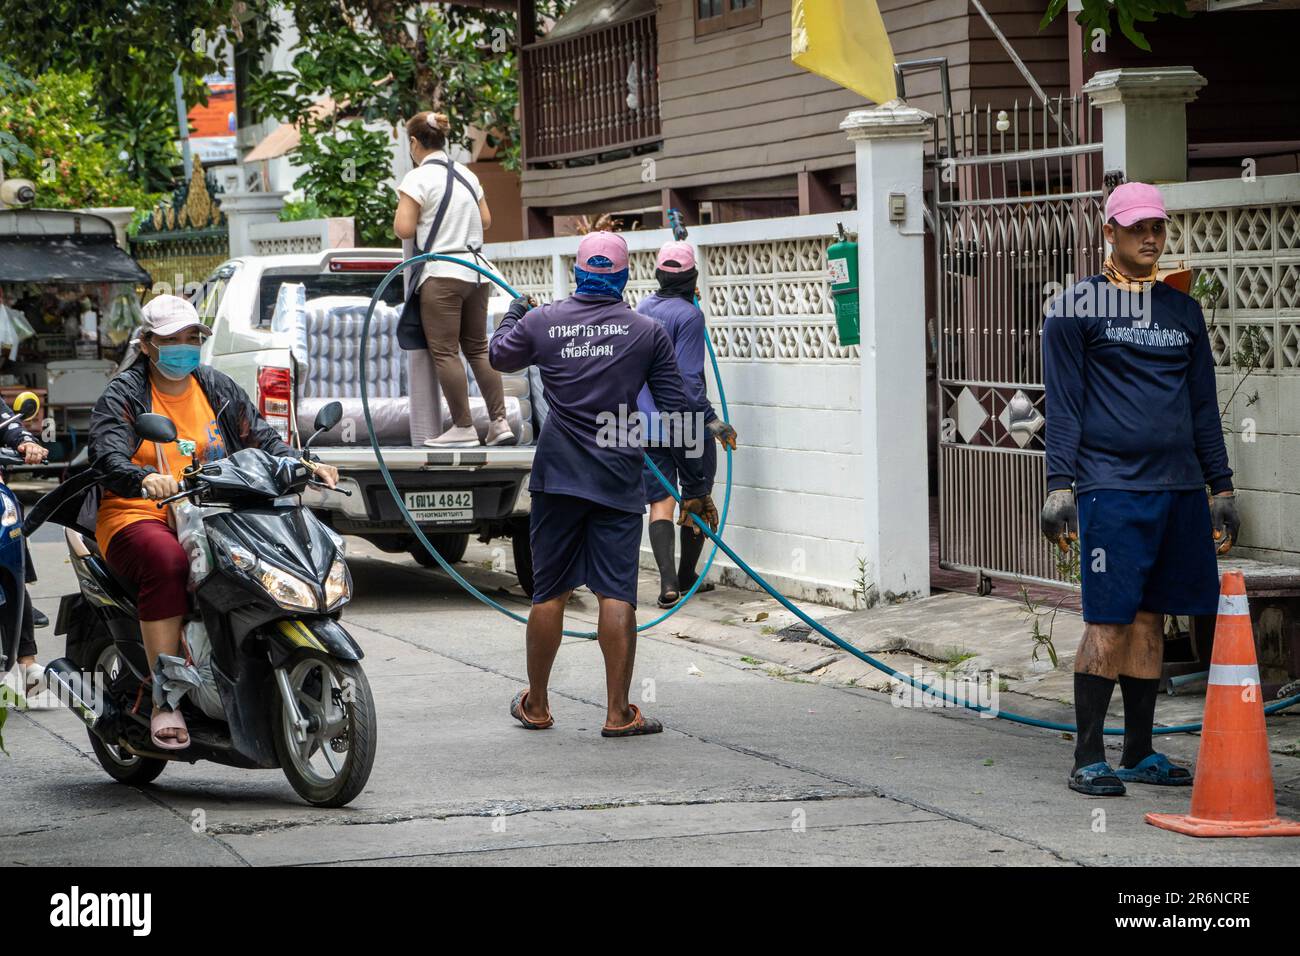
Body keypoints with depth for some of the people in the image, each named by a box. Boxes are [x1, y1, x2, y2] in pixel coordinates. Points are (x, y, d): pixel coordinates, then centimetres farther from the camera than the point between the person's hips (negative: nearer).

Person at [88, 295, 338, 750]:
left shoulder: (218, 389, 17)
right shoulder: (122, 396, 1)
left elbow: (260, 437, 11)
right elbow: (108, 460, -15)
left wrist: (301, 464, -10)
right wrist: (146, 479, -38)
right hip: (138, 517, -4)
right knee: (167, 562, -38)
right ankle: (165, 702, -37)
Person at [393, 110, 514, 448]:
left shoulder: (418, 179, -8)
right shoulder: (467, 176, 13)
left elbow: (404, 229, -14)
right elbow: (486, 220, 18)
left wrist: (401, 214, 6)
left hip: (442, 272, -7)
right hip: (476, 271, 7)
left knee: (445, 352, -2)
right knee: (478, 349, 12)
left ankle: (463, 427, -3)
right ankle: (499, 422, 7)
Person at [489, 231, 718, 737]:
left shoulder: (541, 322, 0)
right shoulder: (648, 332, -2)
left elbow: (499, 356, 22)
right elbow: (677, 411, 0)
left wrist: (514, 312, 43)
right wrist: (695, 487, 7)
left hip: (558, 477, 1)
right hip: (619, 482, -1)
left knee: (549, 592, 10)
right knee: (617, 593, -1)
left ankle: (535, 705, 21)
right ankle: (618, 713, -2)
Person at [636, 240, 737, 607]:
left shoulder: (642, 309, 7)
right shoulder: (689, 315, -13)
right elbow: (687, 379, -18)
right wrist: (712, 420, -17)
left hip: (646, 424, 5)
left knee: (660, 501, 3)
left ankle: (668, 582, -11)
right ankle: (687, 577, 18)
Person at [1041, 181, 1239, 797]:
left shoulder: (1183, 310, 16)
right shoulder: (1075, 307, 1)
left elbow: (1204, 406, 19)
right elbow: (1063, 404, -2)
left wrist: (1221, 489, 15)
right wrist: (1059, 486, -8)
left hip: (1179, 489, 5)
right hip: (1110, 486, -5)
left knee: (1151, 619, 8)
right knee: (1108, 623, -7)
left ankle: (1139, 753, 16)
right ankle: (1089, 758, 1)